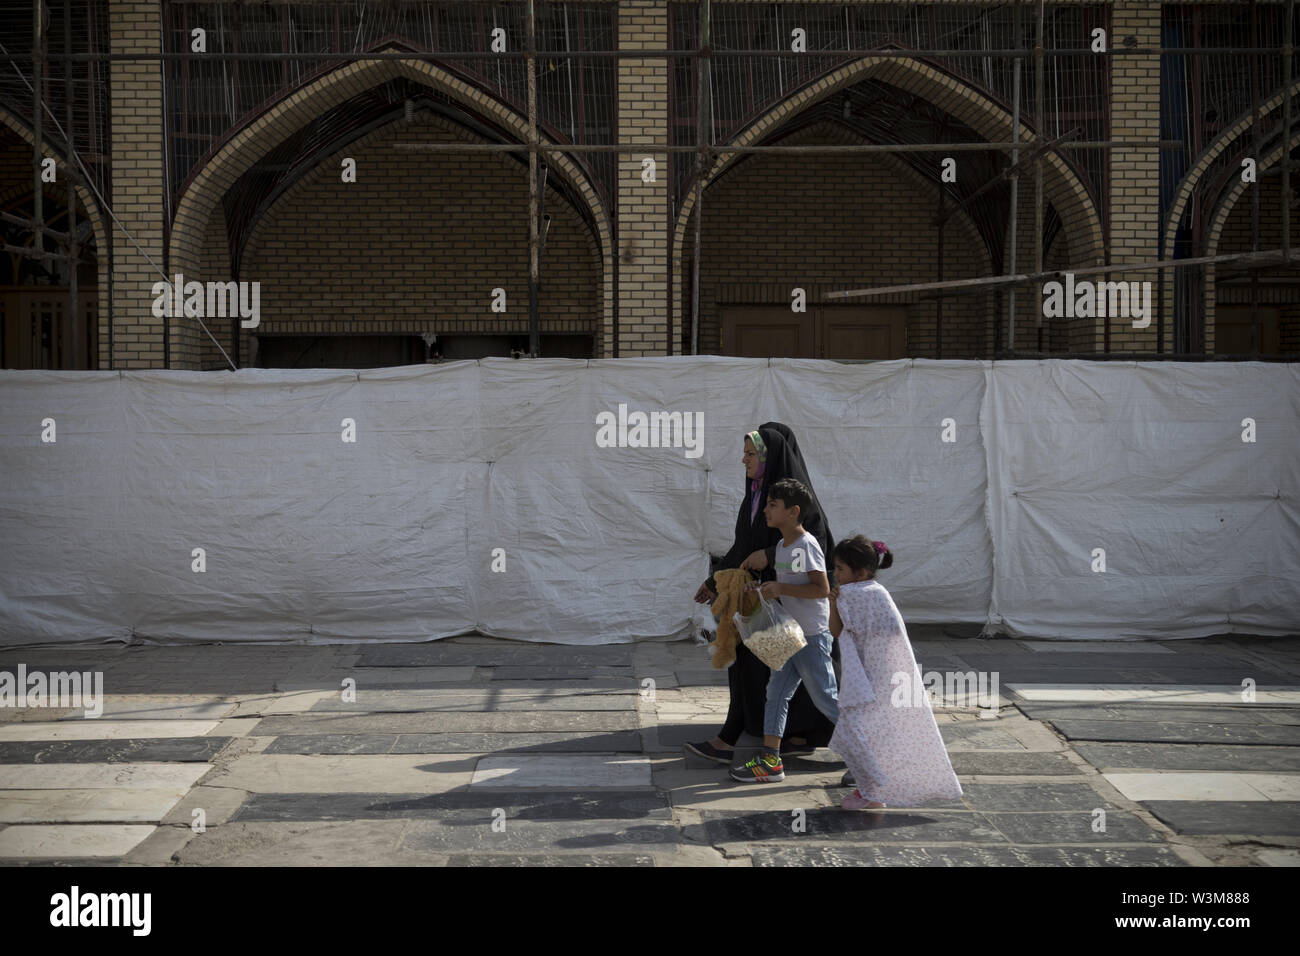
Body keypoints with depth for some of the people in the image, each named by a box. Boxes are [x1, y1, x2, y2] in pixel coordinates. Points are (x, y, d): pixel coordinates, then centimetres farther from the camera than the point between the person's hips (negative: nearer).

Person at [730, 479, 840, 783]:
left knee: (825, 698, 0)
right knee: (776, 693, 6)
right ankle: (770, 760, 8)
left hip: (813, 636, -9)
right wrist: (764, 591, 3)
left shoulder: (806, 545, -17)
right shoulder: (781, 546, 12)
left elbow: (822, 588, -23)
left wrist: (780, 588, -25)